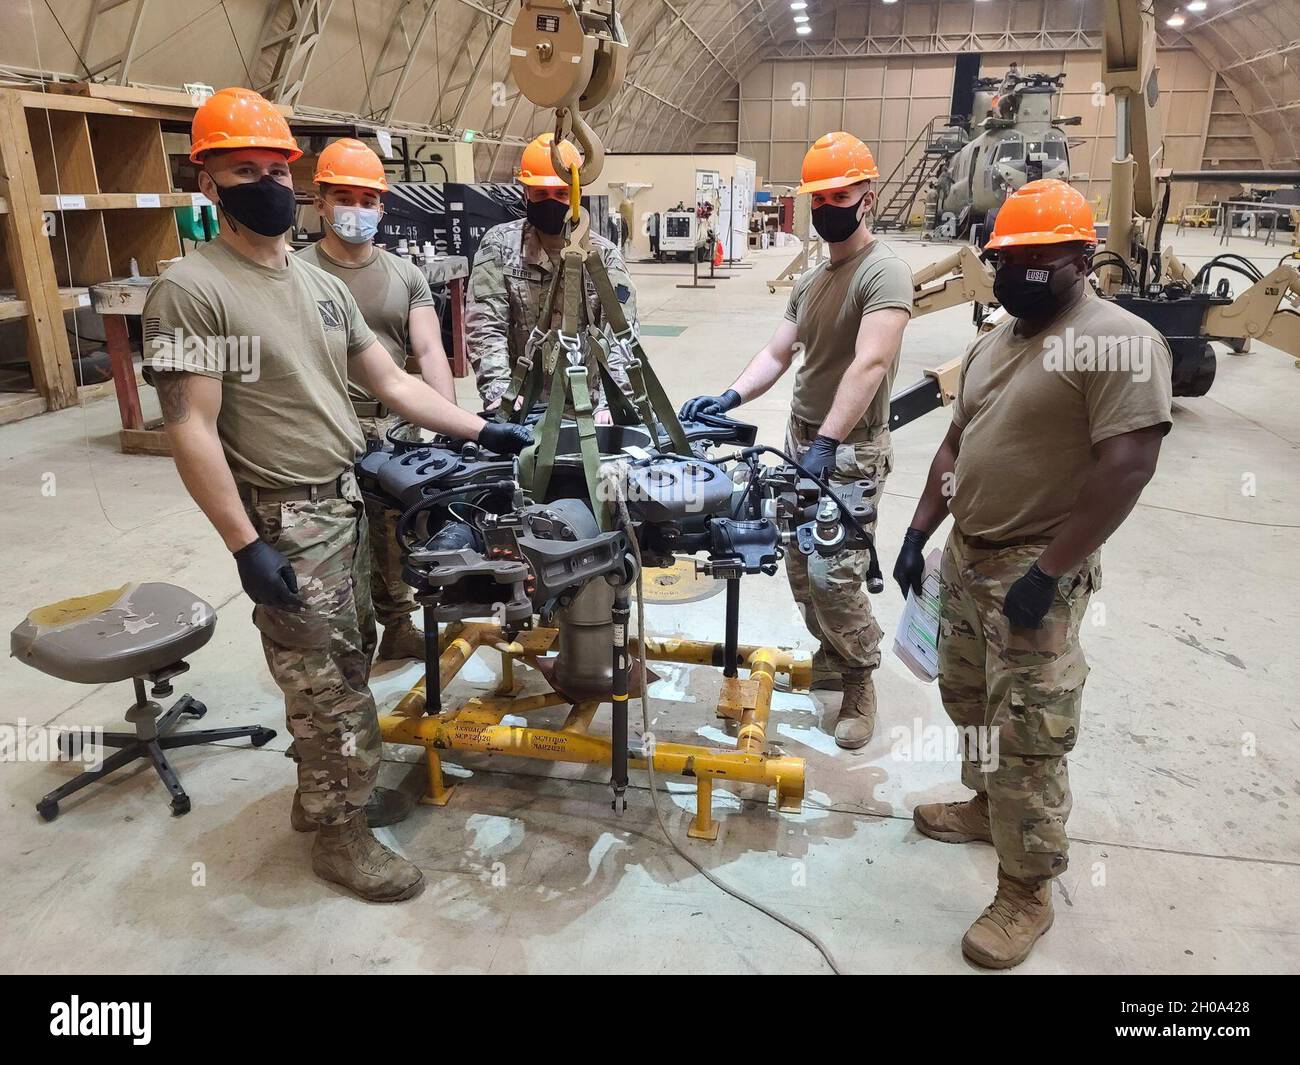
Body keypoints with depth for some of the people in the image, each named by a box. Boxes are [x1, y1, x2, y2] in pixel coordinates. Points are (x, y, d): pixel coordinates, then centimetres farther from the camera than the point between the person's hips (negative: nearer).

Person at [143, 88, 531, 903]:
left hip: (349, 501, 7)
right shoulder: (191, 291, -12)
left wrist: (480, 431, 4)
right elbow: (192, 430, -16)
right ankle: (341, 834, 20)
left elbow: (393, 384, 12)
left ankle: (325, 792, 36)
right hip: (286, 522, -7)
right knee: (329, 685, 0)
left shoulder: (322, 284, 11)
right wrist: (246, 546, -20)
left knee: (345, 665, 16)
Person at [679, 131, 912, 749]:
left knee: (833, 573, -10)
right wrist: (730, 397, -6)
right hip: (802, 441, 8)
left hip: (852, 452, -7)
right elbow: (777, 355, 12)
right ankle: (832, 658, 32)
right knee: (800, 567, 11)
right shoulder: (809, 281, 14)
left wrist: (827, 443, -35)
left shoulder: (884, 273, -13)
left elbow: (870, 364, -26)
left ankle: (860, 683, 12)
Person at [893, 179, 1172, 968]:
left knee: (1027, 737, -2)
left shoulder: (1118, 341, -15)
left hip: (1036, 572, -8)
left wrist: (1046, 573, -23)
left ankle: (1027, 894, 14)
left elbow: (1128, 466, -22)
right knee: (970, 701, 21)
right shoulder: (994, 342, 12)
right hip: (966, 556, 8)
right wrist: (918, 534, 12)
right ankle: (988, 807, 43)